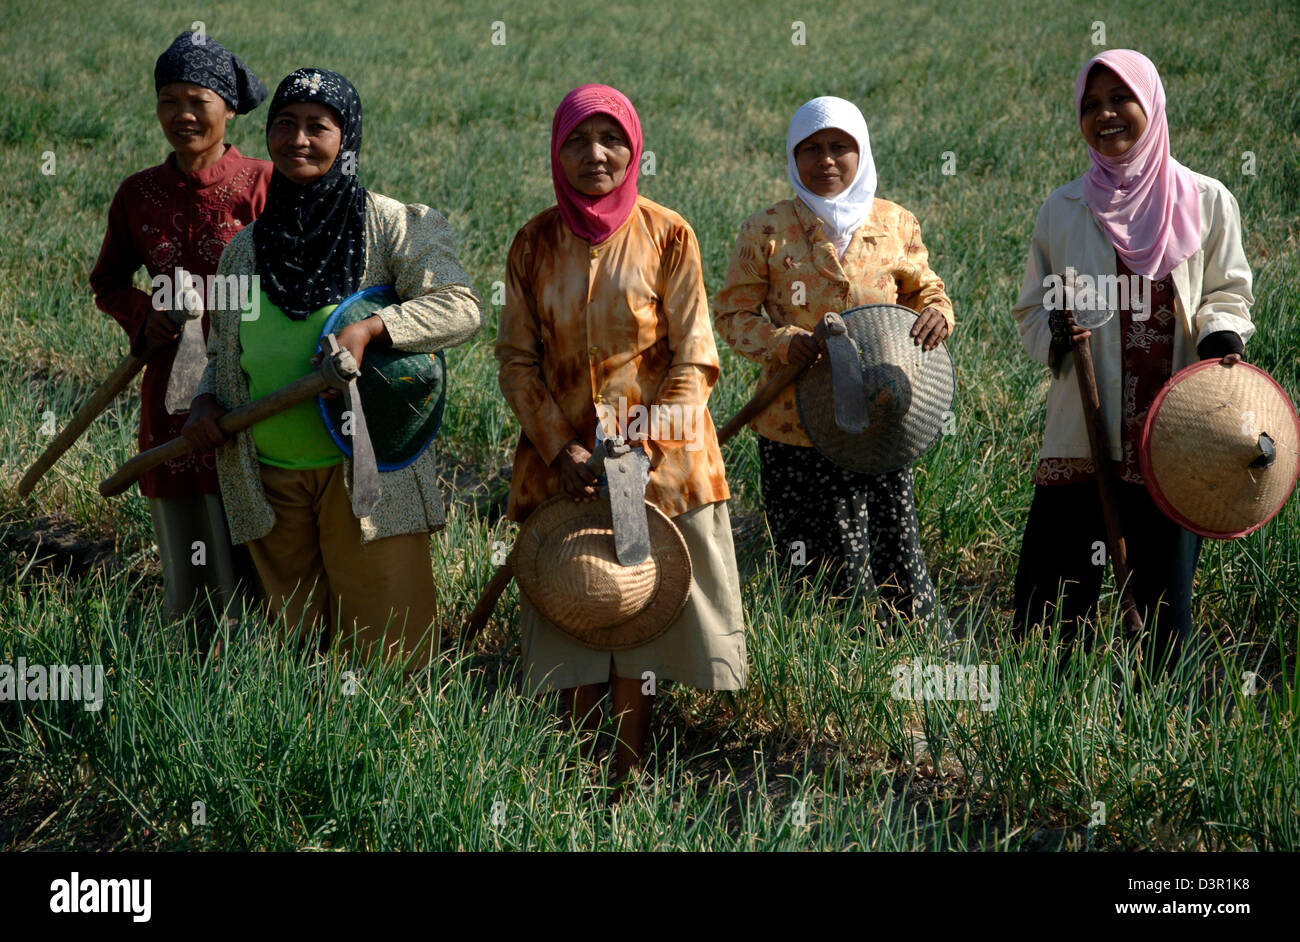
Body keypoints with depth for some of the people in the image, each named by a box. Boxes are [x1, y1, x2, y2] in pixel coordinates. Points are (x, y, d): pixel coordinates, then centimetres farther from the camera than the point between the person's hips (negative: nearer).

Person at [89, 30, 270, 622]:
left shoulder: (262, 185, -5)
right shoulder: (138, 194, 6)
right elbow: (106, 282, 16)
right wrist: (144, 314, -5)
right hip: (169, 391, 4)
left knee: (241, 576, -3)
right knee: (181, 578, 10)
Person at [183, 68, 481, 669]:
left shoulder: (386, 225, -3)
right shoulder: (244, 249, 11)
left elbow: (460, 308, -12)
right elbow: (222, 354, 21)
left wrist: (367, 329, -23)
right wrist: (205, 403, 0)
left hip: (367, 474, -4)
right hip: (270, 481, 4)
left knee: (382, 651, -2)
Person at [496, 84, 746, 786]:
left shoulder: (668, 237, -3)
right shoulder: (534, 244, 3)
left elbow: (691, 361, -4)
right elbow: (517, 359, 3)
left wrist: (642, 450, -15)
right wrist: (562, 448, -9)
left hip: (656, 458, -2)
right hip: (563, 458, 2)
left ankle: (629, 776, 8)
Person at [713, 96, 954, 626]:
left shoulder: (895, 225, 7)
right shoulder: (767, 232, 0)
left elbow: (924, 290, 18)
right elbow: (732, 313, 3)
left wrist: (935, 315, -6)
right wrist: (782, 343, -17)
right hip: (797, 428, -2)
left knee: (898, 555, 3)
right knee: (825, 574, 1)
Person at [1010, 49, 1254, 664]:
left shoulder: (1205, 202, 4)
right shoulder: (1064, 210, 8)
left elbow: (1227, 294, 10)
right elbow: (1031, 312, 14)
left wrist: (1221, 338, -12)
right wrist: (1055, 332, -9)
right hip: (1082, 434, 1)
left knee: (1163, 602, 3)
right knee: (1051, 611, -3)